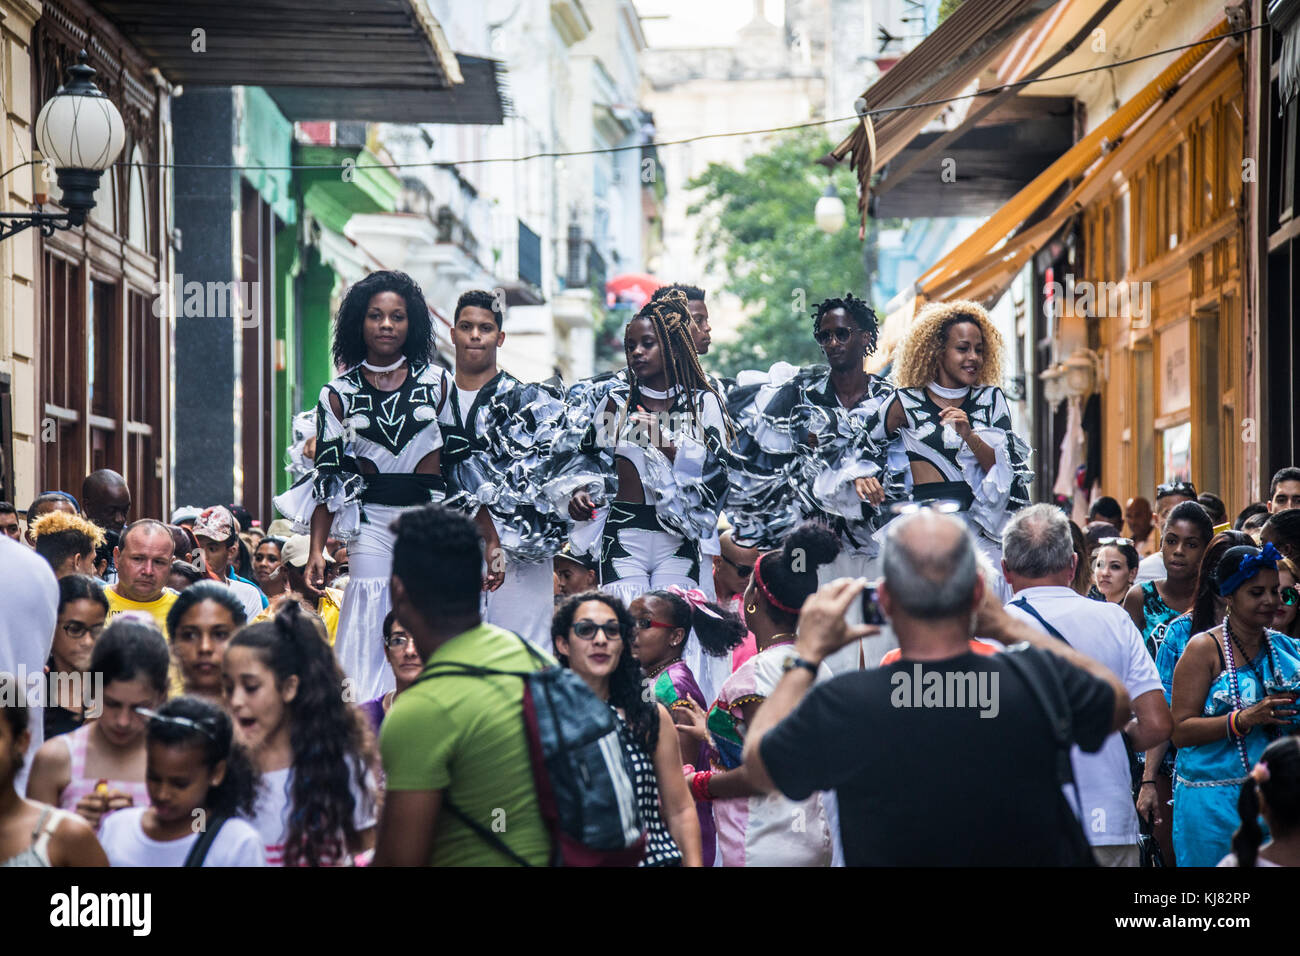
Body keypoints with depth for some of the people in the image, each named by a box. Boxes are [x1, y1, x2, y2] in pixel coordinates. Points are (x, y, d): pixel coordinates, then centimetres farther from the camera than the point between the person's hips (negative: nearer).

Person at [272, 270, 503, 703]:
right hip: (372, 525, 0)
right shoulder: (339, 395, 7)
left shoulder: (436, 382, 7)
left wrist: (490, 540, 1)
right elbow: (326, 477, 5)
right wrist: (316, 550, -6)